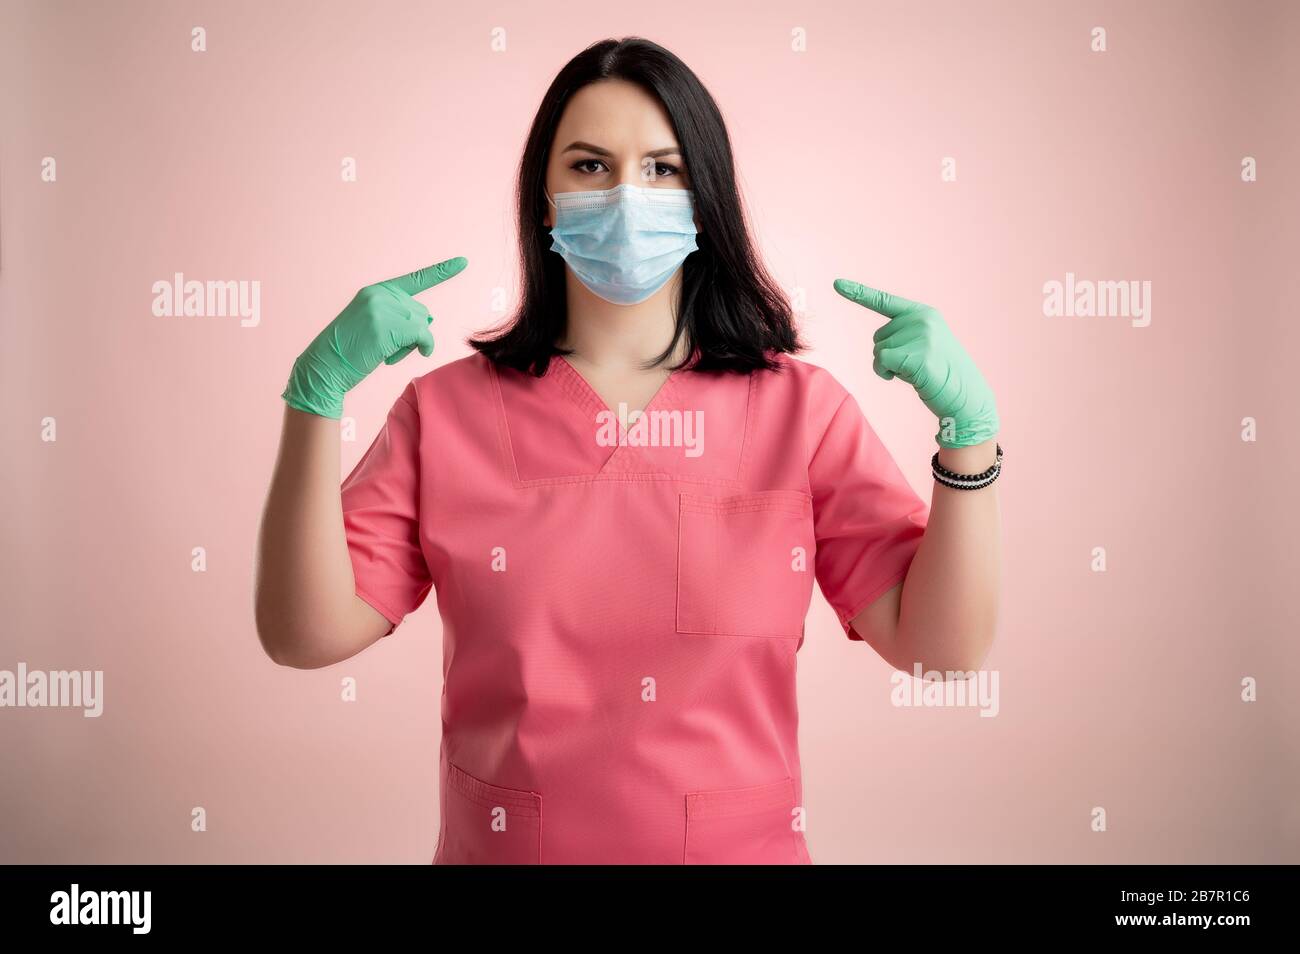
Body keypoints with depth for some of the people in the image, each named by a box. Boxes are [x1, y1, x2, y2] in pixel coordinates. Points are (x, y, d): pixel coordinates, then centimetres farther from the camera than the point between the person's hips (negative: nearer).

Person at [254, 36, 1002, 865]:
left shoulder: (800, 408, -7)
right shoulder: (447, 412, -6)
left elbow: (945, 643, -12)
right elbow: (304, 634, -13)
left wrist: (968, 425, -25)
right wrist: (317, 393, -23)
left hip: (743, 845, 0)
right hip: (500, 845, 0)